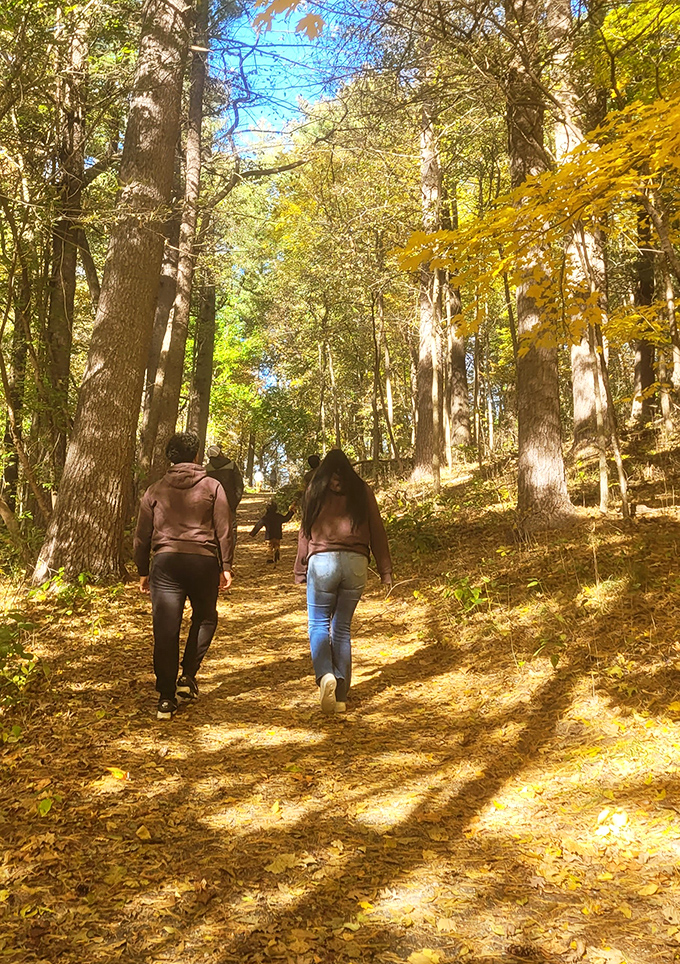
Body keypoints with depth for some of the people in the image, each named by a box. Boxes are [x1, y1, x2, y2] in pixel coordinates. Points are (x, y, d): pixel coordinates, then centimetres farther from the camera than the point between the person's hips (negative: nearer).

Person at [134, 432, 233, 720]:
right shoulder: (212, 487, 5)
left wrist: (142, 572, 17)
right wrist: (226, 566, 7)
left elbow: (142, 536, 11)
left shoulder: (155, 491, 10)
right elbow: (224, 530, 1)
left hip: (166, 562, 1)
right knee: (204, 617, 22)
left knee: (166, 631, 3)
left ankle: (166, 698, 5)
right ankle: (188, 676, 12)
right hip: (204, 561, -1)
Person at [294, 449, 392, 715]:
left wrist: (301, 571, 13)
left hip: (323, 562, -2)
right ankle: (340, 697, 11)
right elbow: (377, 531, 9)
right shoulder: (362, 491, 10)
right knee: (342, 628, 10)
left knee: (318, 623, 9)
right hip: (356, 563, 2)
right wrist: (385, 571, 11)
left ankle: (325, 675, -17)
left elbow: (306, 531, 8)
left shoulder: (316, 491, 8)